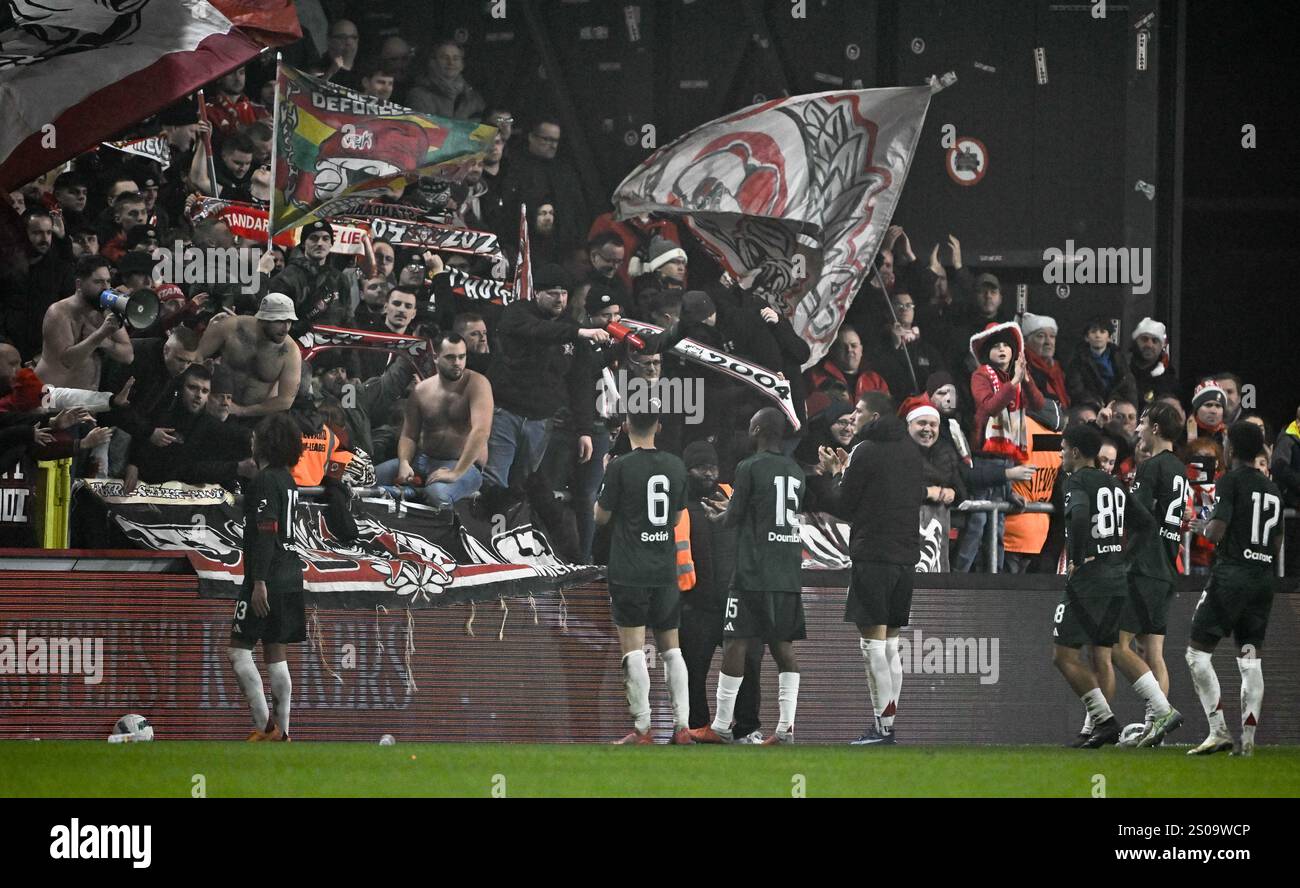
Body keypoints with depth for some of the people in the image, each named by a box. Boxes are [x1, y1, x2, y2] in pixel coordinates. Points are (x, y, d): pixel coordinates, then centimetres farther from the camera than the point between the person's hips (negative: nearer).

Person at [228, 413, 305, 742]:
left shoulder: (265, 480, -14)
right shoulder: (287, 480, 15)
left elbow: (265, 533, -20)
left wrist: (259, 581, -23)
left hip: (268, 580, -9)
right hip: (291, 577, 9)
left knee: (238, 649, -5)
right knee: (275, 653, 11)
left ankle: (265, 726, -12)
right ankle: (281, 731, 10)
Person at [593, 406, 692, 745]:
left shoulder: (620, 467, -11)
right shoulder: (675, 466, 4)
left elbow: (601, 516, -1)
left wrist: (603, 476, 14)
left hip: (629, 573, -5)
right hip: (666, 572, 5)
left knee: (634, 650, -4)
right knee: (671, 649, 11)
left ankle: (642, 729, -8)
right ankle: (682, 726, 7)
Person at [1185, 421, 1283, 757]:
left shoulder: (1231, 480, -8)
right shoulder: (1272, 489, 14)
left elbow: (1216, 531, -16)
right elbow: (1276, 546, 17)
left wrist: (1203, 527, 4)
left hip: (1231, 574, -7)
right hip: (1264, 576, 7)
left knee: (1198, 651, -1)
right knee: (1251, 659, 7)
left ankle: (1219, 731, -10)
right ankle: (1248, 738, 1)